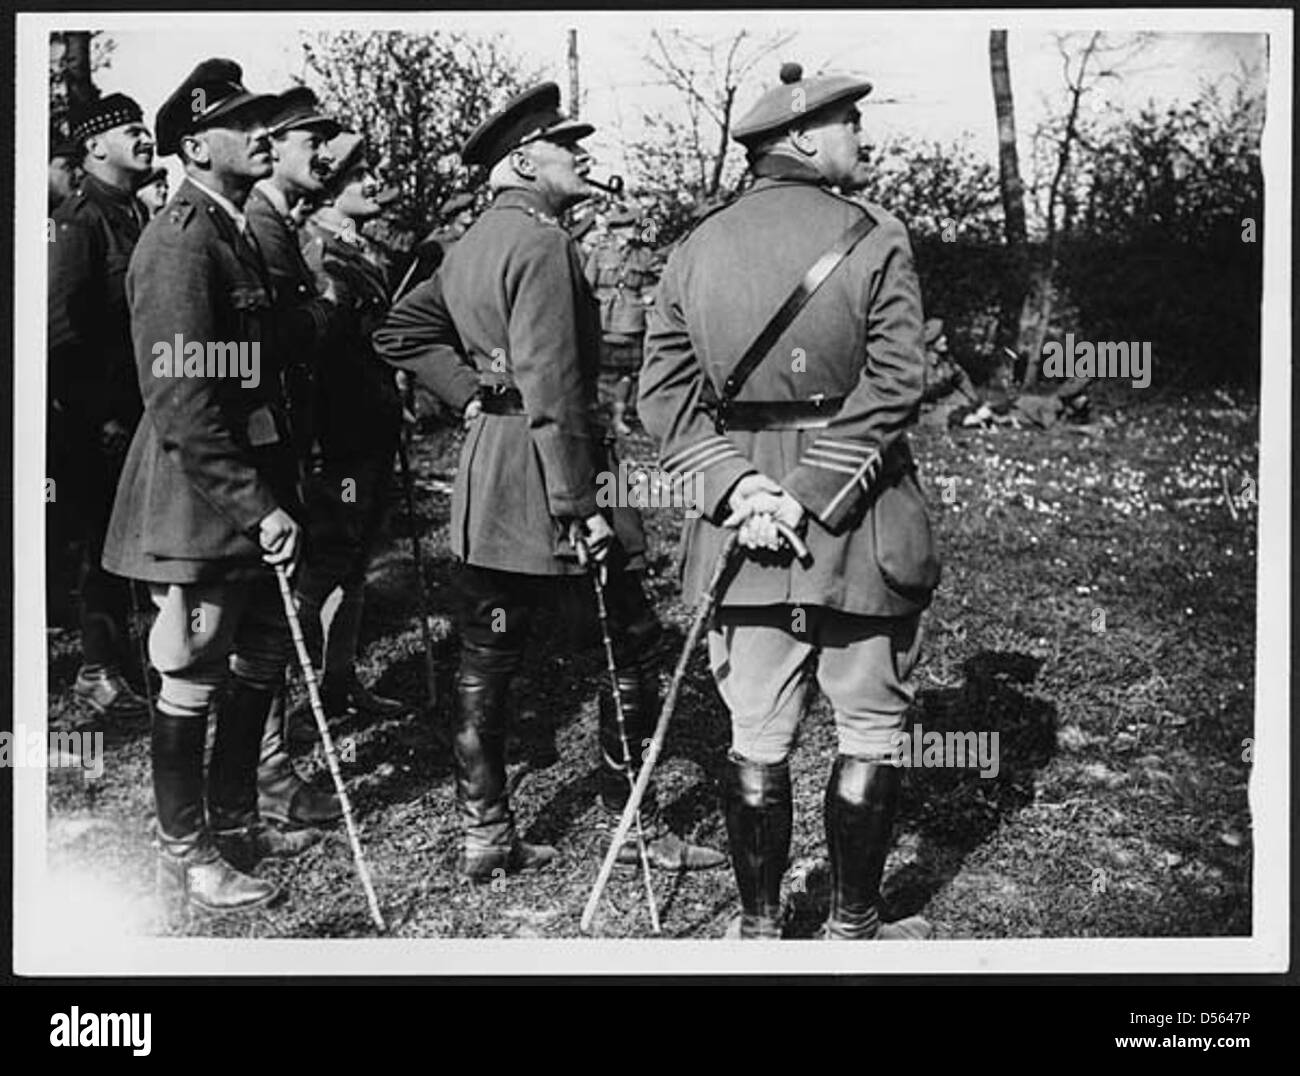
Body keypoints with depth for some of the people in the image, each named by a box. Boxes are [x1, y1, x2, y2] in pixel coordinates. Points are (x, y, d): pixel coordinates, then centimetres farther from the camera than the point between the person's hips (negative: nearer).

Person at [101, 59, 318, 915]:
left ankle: (234, 823, 34)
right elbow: (182, 406, -23)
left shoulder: (237, 231, 13)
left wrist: (278, 492, 16)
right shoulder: (180, 242, -17)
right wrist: (258, 507, -22)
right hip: (198, 501, -9)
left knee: (261, 662, 18)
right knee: (194, 680, 3)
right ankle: (185, 861, 18)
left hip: (249, 496, 10)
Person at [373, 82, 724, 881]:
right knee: (631, 647, 4)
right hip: (546, 475, -9)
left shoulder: (474, 243, 14)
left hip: (486, 483, 10)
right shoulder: (541, 240, -13)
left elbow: (401, 333, 22)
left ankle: (486, 835, 19)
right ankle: (632, 822, 12)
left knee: (486, 662, 11)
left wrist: (471, 396, 14)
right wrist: (579, 508, -21)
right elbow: (551, 385, -21)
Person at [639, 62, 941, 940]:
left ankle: (759, 926, 20)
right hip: (863, 533, -4)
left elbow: (664, 392, 0)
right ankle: (852, 925, 19)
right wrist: (816, 496, -14)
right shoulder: (875, 238, -6)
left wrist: (735, 483, -6)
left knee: (757, 737, 11)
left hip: (744, 535, 4)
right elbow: (892, 387, -15)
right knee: (870, 733, 10)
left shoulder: (694, 251, 6)